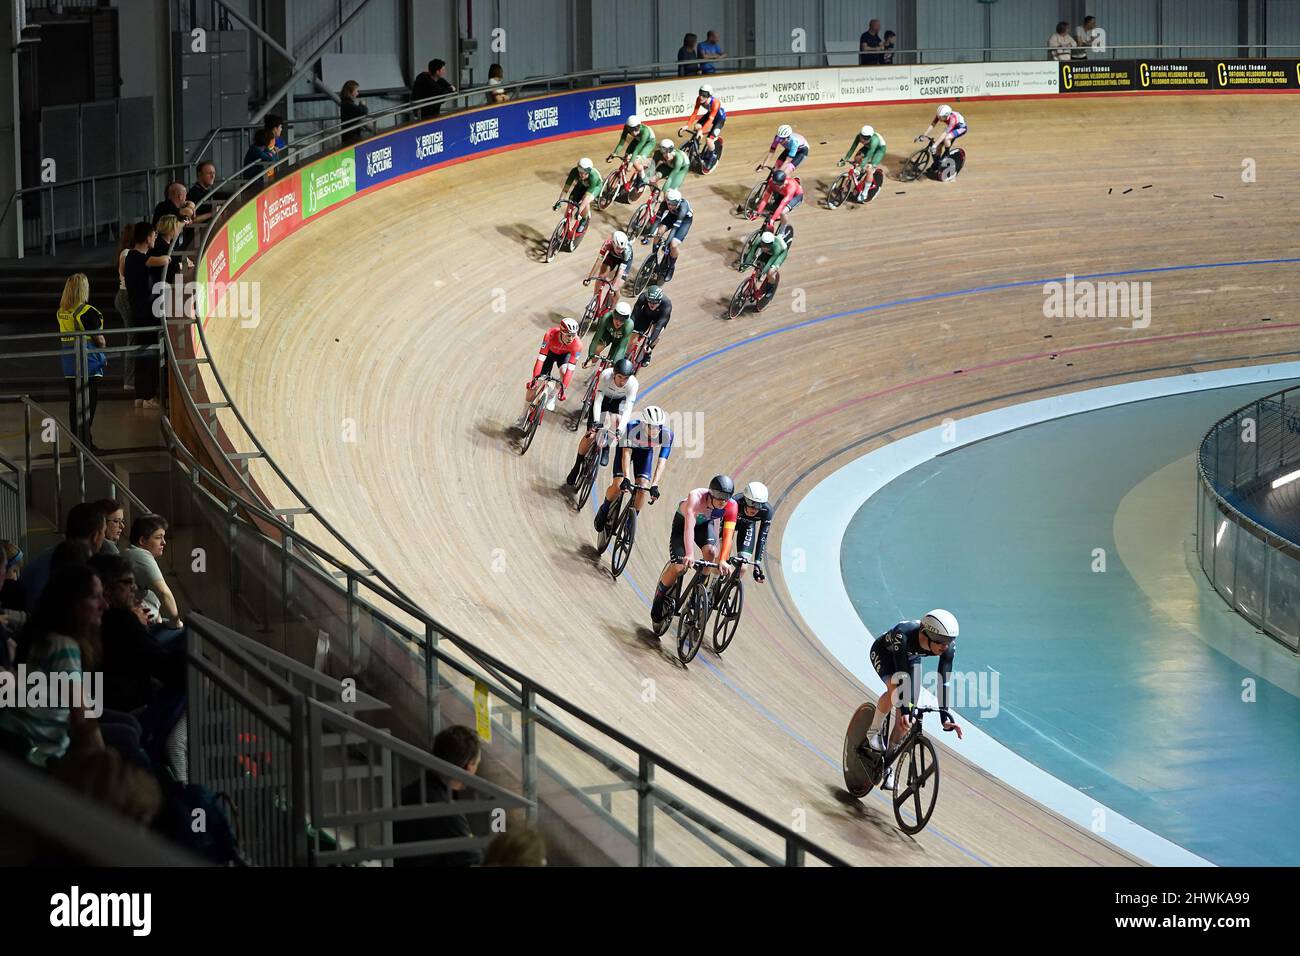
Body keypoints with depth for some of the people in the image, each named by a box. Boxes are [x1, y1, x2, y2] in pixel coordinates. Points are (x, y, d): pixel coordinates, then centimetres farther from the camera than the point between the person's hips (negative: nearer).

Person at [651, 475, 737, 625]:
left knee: (710, 552, -27)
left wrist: (722, 561, -46)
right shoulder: (696, 497, -41)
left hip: (706, 523, 3)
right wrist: (690, 555, -63)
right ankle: (658, 600, 10)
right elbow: (689, 526, -51)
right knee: (678, 567, -14)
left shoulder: (731, 506, -31)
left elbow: (727, 536, -33)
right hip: (683, 521, -3)